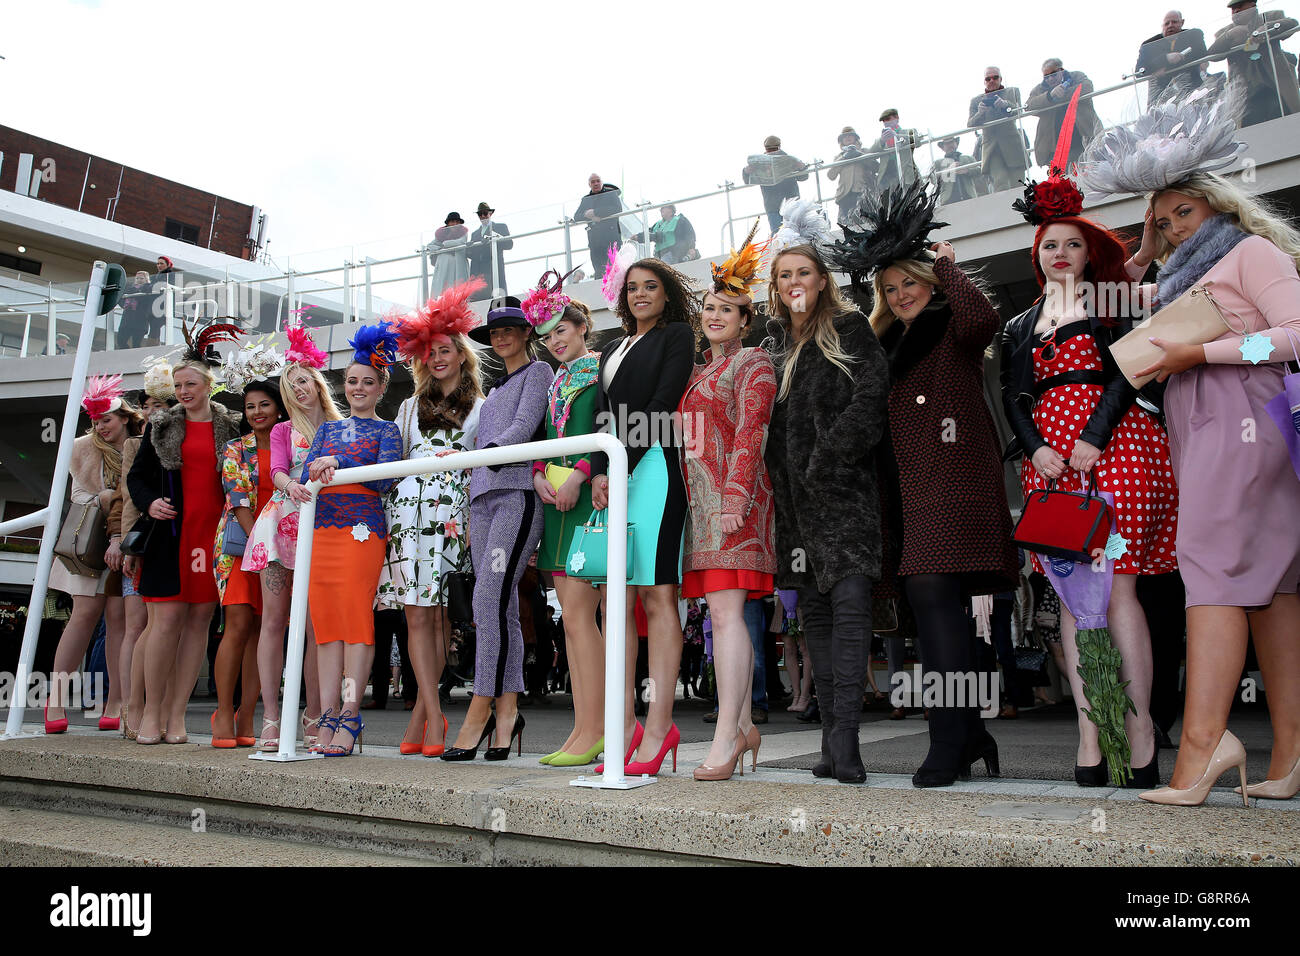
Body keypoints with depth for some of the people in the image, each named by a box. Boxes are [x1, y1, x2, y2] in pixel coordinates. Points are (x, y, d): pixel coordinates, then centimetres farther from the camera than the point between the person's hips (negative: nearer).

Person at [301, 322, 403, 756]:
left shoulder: (386, 431, 9)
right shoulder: (328, 428, 22)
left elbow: (384, 478, -7)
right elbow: (305, 476, 12)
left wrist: (336, 462, -11)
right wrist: (319, 469, -11)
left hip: (363, 529, -5)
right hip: (322, 528, 5)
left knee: (356, 618, -10)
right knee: (325, 621, 1)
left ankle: (350, 718, -7)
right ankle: (328, 716, 3)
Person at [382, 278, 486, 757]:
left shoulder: (481, 407, 13)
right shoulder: (411, 406, 23)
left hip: (454, 512, -2)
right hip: (408, 508, 2)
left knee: (438, 613, -5)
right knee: (417, 612, -8)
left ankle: (419, 715, 3)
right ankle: (434, 716, -9)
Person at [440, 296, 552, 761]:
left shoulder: (538, 371, 8)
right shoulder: (495, 387, 30)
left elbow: (524, 426, -6)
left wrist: (484, 454, -16)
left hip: (519, 491, -7)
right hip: (484, 496, 7)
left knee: (491, 597, -17)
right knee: (501, 604, 1)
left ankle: (481, 707, -15)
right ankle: (507, 709, 1)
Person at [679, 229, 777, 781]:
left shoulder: (753, 364, 3)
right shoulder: (696, 372, 24)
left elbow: (749, 435, -9)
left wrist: (735, 497, -20)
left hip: (733, 497, -7)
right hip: (697, 500, 7)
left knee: (726, 611, -14)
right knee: (723, 613, 6)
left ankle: (725, 737, -15)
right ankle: (744, 725, 12)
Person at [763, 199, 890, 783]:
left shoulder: (849, 330, 3)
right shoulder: (773, 342, 17)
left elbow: (871, 395, -9)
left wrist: (828, 461, -13)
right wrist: (780, 481, 5)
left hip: (843, 489, -5)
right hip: (795, 498, 6)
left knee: (850, 602, -13)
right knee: (814, 607, 6)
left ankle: (844, 734, -14)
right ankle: (832, 735, 12)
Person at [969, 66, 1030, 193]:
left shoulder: (1012, 92, 17)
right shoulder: (976, 100, 19)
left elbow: (1019, 111, 2)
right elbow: (970, 124, 8)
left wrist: (1004, 104, -17)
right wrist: (980, 113, -12)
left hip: (1012, 144, 1)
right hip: (991, 147, -1)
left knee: (1017, 185, -6)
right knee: (999, 183, -19)